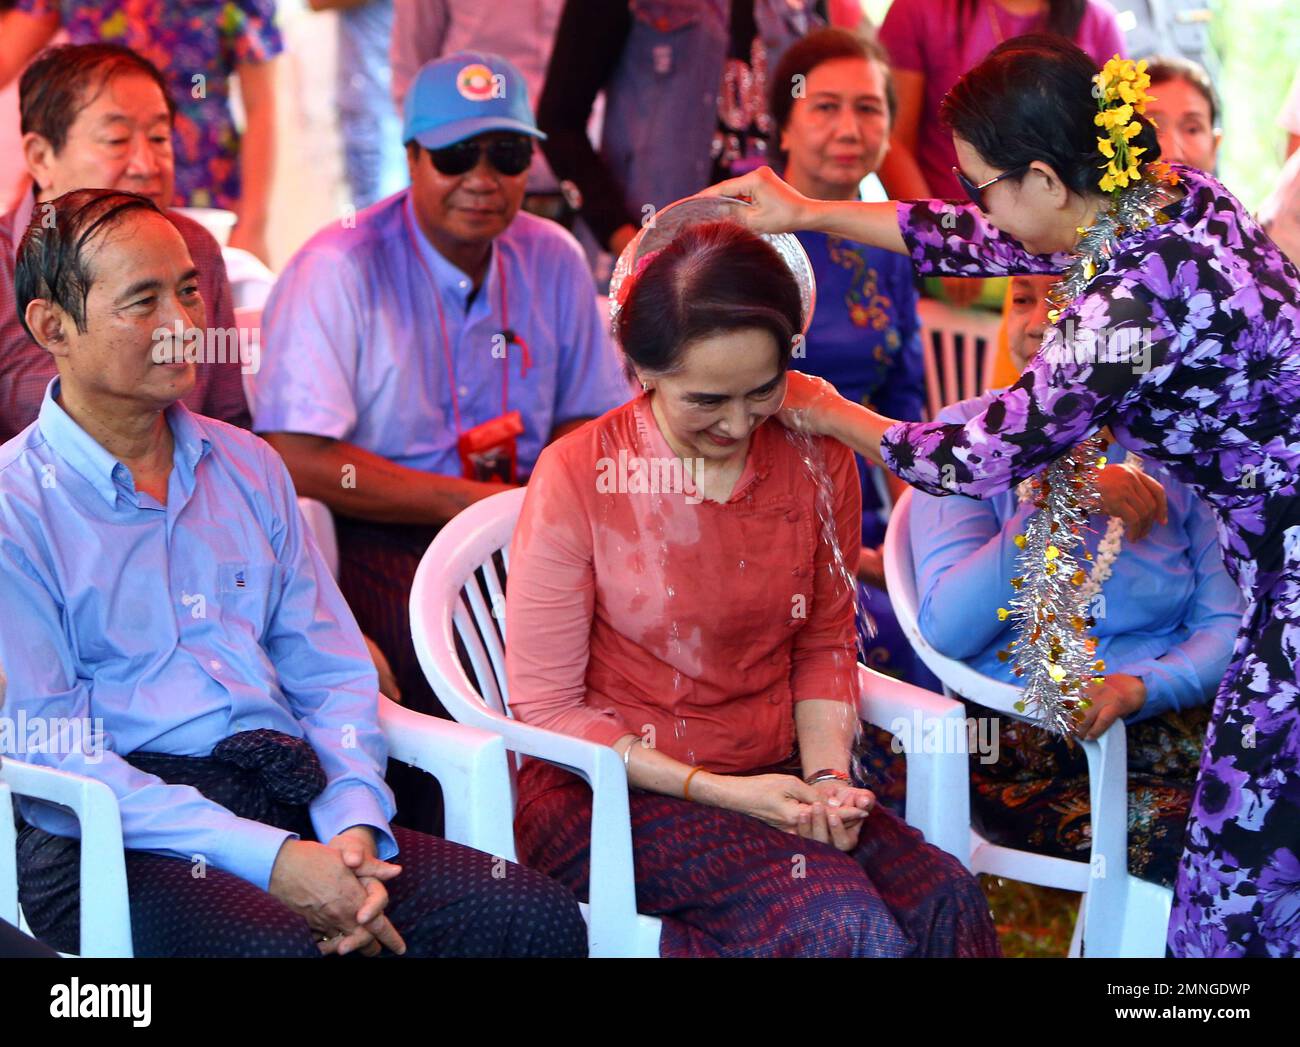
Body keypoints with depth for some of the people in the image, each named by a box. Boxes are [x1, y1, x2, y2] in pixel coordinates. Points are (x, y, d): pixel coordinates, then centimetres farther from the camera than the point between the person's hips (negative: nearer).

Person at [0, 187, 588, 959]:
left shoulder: (249, 468, 19)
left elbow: (333, 674, 18)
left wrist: (354, 827, -4)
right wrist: (271, 860, -16)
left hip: (293, 802, 6)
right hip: (114, 843, -5)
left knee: (542, 917, -17)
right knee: (283, 944, -38)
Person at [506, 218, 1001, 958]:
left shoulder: (818, 460, 3)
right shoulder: (577, 479, -11)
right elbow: (546, 705, -7)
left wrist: (827, 775, -6)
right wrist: (716, 790, -15)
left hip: (770, 784, 5)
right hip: (612, 797, -5)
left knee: (945, 898, -23)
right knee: (840, 923, -30)